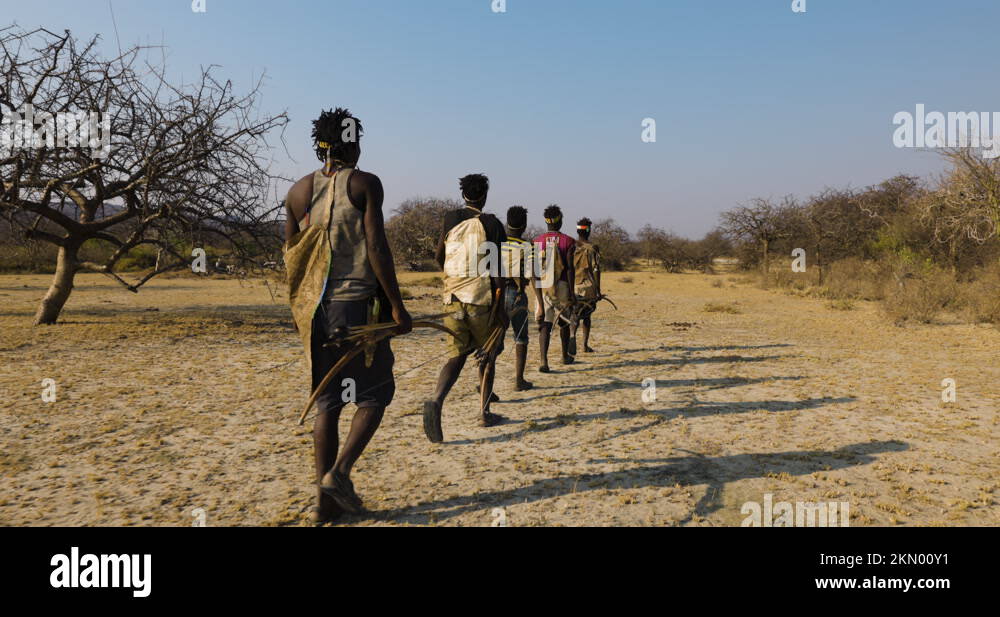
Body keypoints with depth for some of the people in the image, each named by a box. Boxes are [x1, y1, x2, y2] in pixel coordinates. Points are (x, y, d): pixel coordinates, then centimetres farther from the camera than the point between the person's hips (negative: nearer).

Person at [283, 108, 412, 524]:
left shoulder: (298, 191, 11)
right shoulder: (364, 184, -4)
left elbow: (291, 258, 12)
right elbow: (376, 248, -12)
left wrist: (299, 309, 22)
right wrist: (396, 306, -9)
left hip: (316, 309, 5)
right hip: (359, 302, -5)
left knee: (327, 401, 10)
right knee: (374, 393, 9)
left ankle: (326, 499, 12)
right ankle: (340, 471, -6)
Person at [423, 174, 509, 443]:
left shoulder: (450, 220, 8)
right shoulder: (492, 224, -3)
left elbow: (439, 258, 16)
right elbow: (498, 269, -8)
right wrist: (501, 307, -5)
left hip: (453, 297, 3)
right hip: (482, 299, -3)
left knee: (457, 355, 8)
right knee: (488, 355, 15)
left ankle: (436, 401, -19)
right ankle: (485, 412, 20)